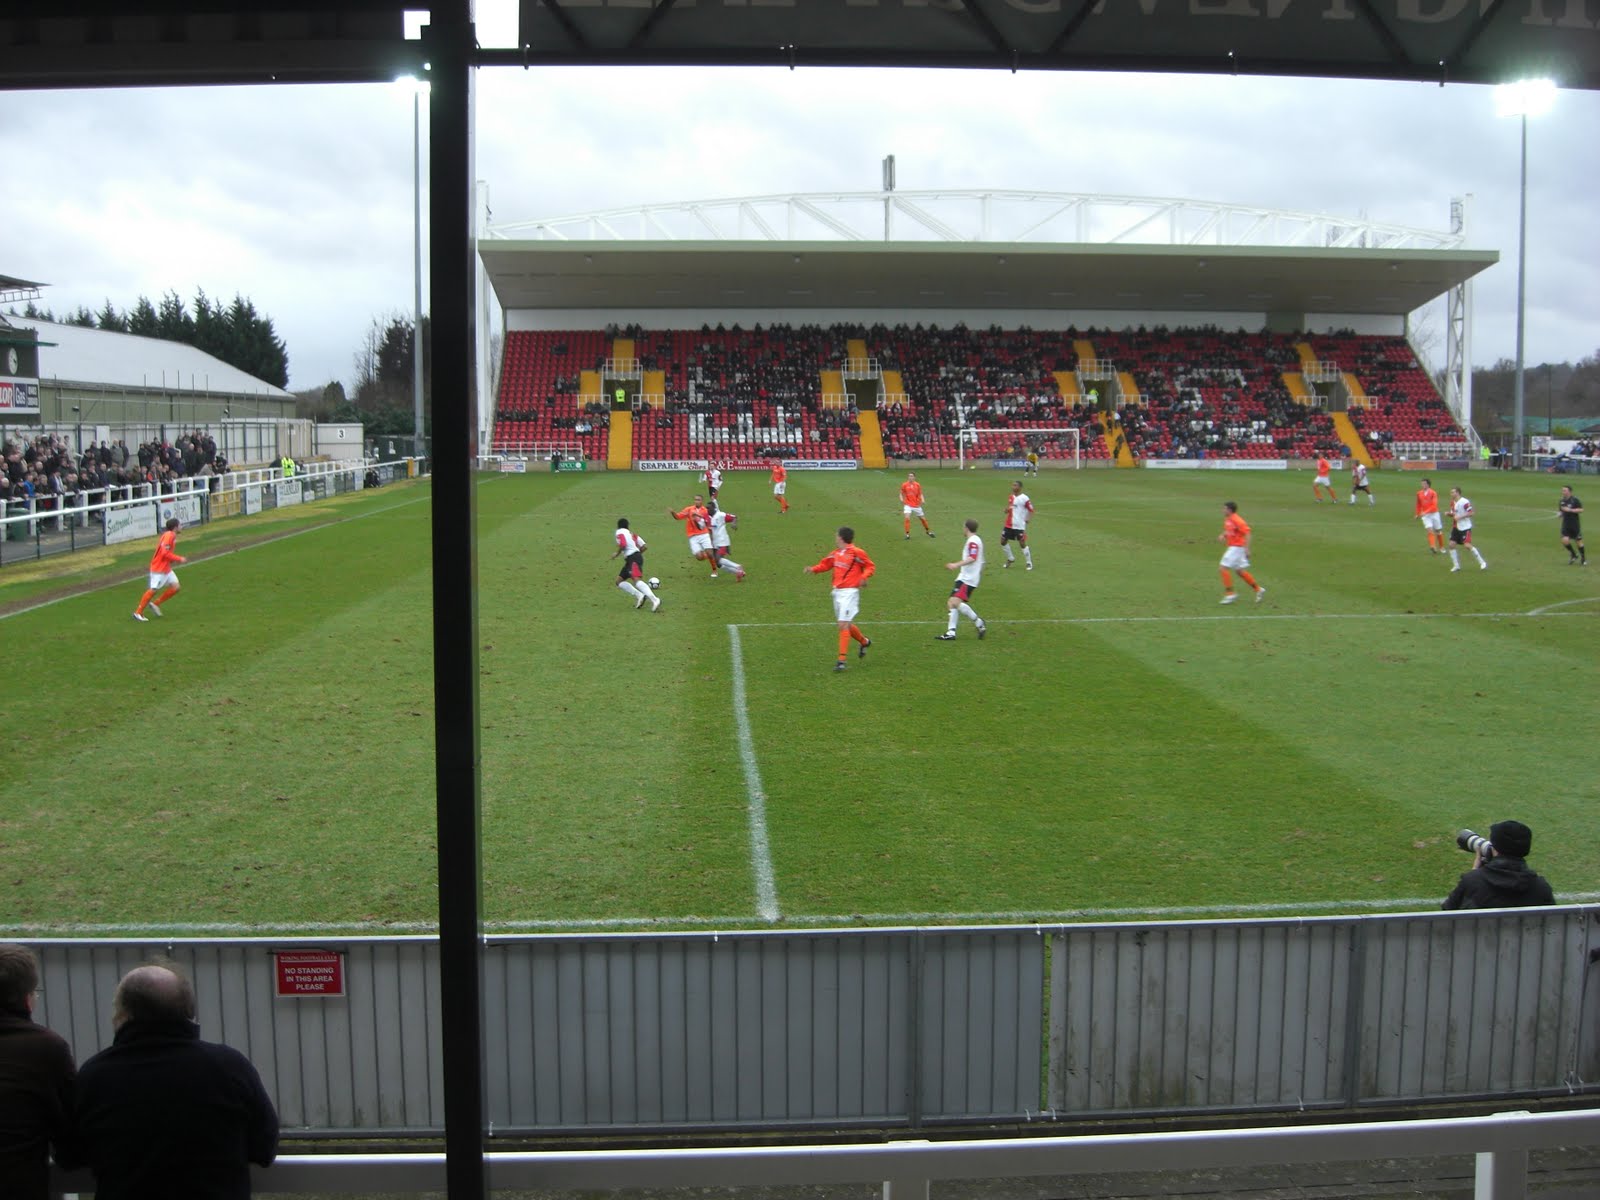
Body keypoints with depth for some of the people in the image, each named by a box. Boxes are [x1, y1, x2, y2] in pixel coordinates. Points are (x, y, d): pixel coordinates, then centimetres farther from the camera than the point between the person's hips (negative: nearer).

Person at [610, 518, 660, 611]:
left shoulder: (620, 532, 3)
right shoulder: (632, 533, 26)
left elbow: (622, 545, -15)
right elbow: (644, 547, 19)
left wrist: (616, 553, 2)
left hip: (633, 559, -10)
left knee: (636, 580, -27)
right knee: (619, 581, 12)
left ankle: (654, 600, -43)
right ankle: (639, 595, -7)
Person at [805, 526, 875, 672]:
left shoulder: (856, 552, -11)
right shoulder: (836, 553, 9)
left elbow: (871, 566, -4)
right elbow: (826, 564, 19)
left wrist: (863, 577, -21)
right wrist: (814, 569, 1)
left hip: (849, 592, -8)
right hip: (837, 592, 8)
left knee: (843, 625, -13)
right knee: (846, 624, 17)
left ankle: (841, 660, -11)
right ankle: (864, 642, 42)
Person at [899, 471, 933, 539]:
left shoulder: (917, 485, -1)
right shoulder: (904, 485, -4)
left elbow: (920, 494, 9)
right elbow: (901, 494, 6)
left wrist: (922, 500, -9)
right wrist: (902, 500, -13)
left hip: (916, 505, 2)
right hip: (908, 505, -2)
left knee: (923, 519, 11)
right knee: (907, 518, -22)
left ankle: (928, 531, 35)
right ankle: (907, 534, -12)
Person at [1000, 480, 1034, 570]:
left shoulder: (1024, 498, -12)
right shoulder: (1010, 497, 8)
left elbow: (1031, 510, -6)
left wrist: (1027, 521, -13)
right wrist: (1007, 509, -6)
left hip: (1019, 526, -7)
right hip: (1009, 525, 7)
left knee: (1022, 544, -2)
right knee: (1003, 541, 8)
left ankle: (1029, 563, 13)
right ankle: (1010, 559, 28)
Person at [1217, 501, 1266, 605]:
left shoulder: (1237, 520, -19)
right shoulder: (1227, 520, 9)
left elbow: (1247, 533, -20)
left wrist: (1247, 549, -23)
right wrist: (1222, 536, 4)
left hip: (1237, 548, -10)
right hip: (1232, 547, 10)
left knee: (1224, 568, -11)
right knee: (1240, 571, 14)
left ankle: (1230, 593, -6)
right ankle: (1258, 589, 23)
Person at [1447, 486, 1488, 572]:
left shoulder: (1464, 502, -17)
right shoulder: (1452, 502, 9)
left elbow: (1471, 513, -19)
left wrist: (1460, 517, -24)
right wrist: (1449, 514, -2)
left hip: (1465, 527, -8)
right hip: (1456, 527, 8)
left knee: (1467, 545, -14)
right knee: (1452, 544, -2)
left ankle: (1482, 563, 1)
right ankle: (1456, 565, 8)